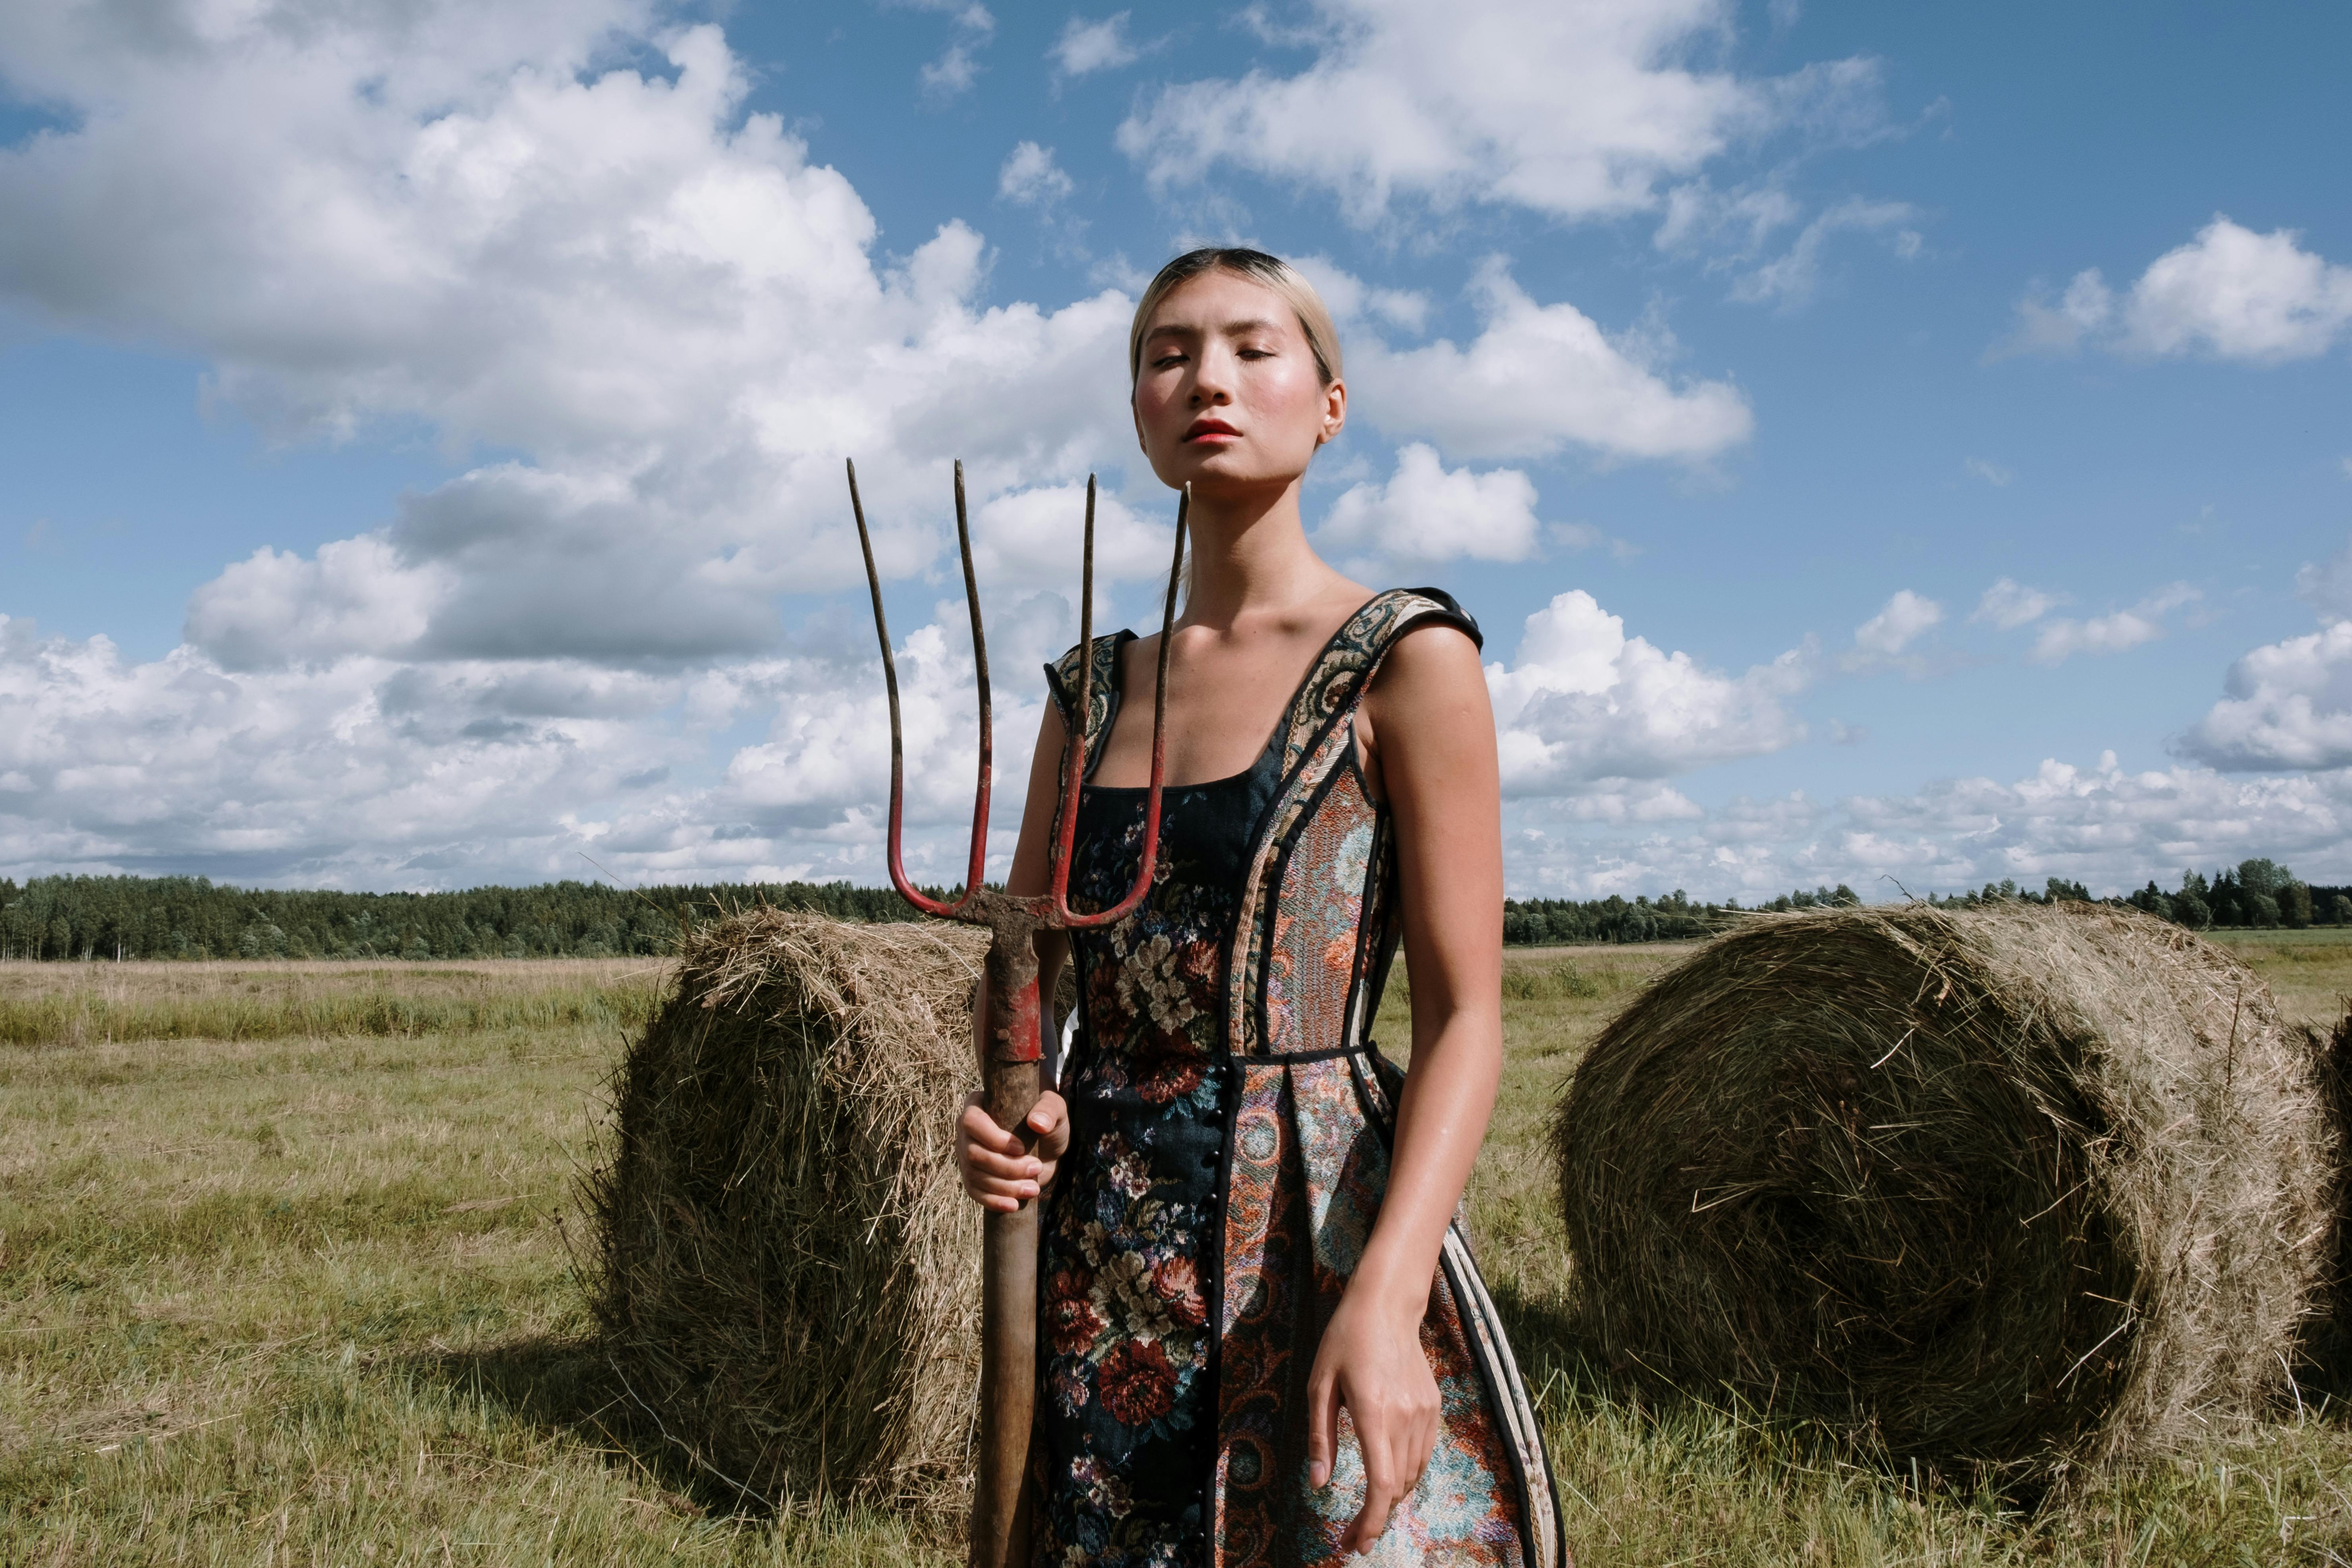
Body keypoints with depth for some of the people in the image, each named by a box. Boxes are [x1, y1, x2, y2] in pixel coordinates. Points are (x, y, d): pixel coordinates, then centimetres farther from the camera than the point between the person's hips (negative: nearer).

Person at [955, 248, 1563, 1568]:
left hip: (1321, 1228, -4)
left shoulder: (1404, 656, -5)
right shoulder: (1094, 690, 10)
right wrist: (992, 1111, -8)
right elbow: (1019, 977, 14)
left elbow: (1466, 1018, -9)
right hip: (1098, 1249, 5)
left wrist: (1385, 1294, -22)